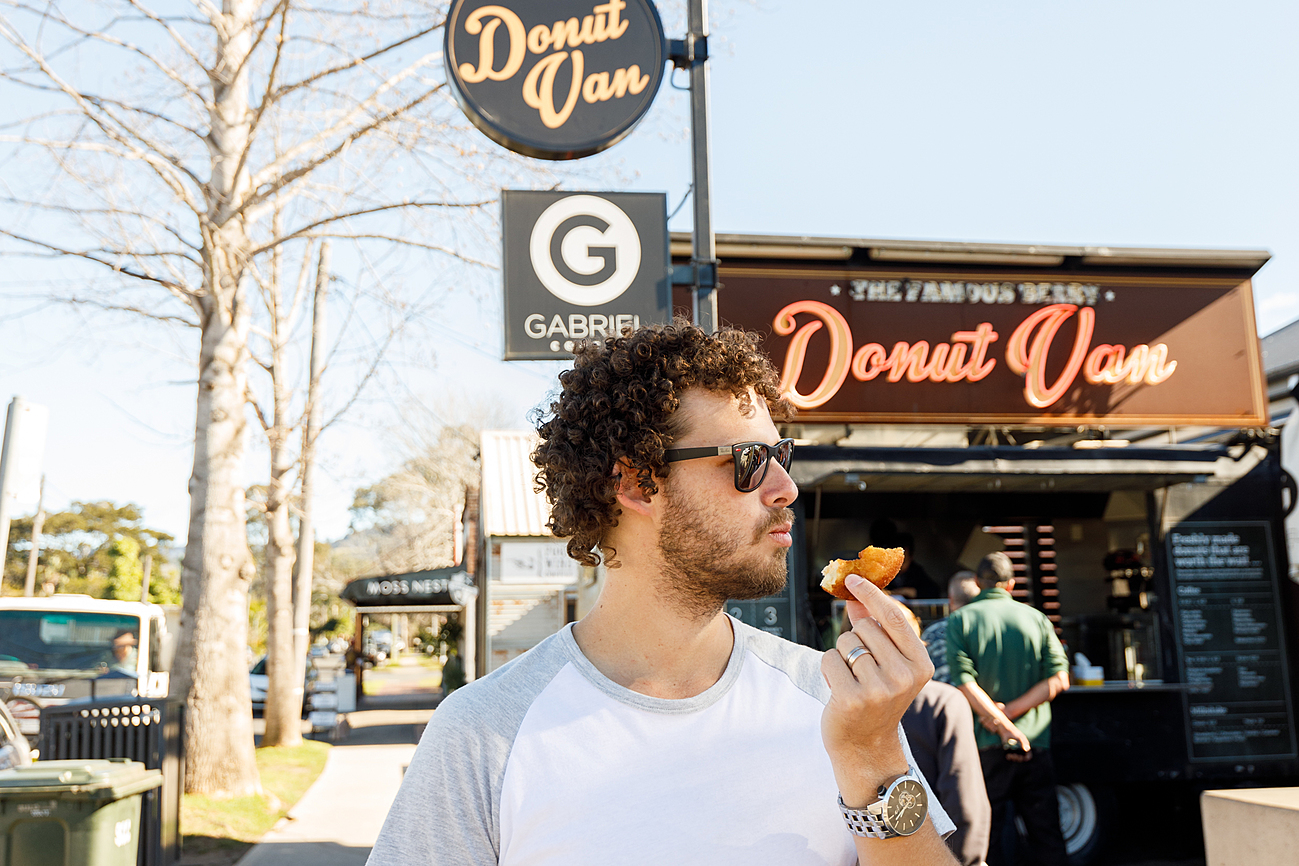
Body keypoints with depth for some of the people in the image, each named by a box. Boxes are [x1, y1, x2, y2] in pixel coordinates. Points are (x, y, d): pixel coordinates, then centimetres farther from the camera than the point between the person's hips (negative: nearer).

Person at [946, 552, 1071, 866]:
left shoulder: (960, 620, 0)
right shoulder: (1036, 618, 7)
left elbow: (963, 682, -12)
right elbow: (1058, 678, -1)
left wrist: (1003, 723, -14)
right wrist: (1010, 711, -7)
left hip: (987, 745, -2)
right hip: (1036, 743, 2)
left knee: (990, 838, 6)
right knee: (1046, 834, 12)